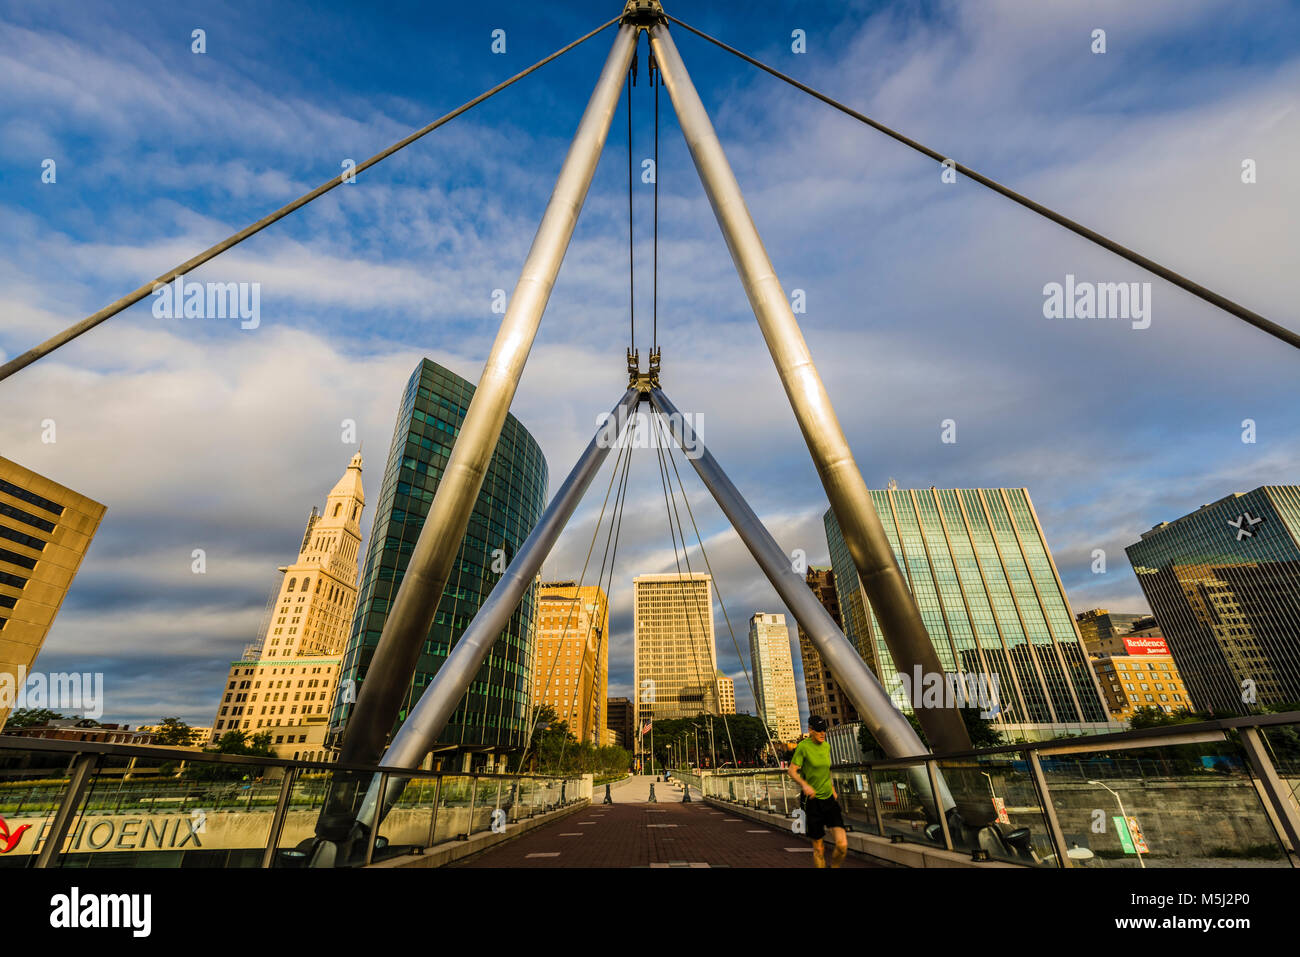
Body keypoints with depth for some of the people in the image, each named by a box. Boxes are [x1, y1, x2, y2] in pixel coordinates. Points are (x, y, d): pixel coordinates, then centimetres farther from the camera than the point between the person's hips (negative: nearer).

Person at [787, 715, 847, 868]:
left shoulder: (826, 746, 6)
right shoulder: (803, 746, -12)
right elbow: (792, 770, -14)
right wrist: (805, 784, -29)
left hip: (830, 800, 4)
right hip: (813, 801, -4)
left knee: (842, 845, -11)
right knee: (819, 849, 4)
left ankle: (834, 866, 17)